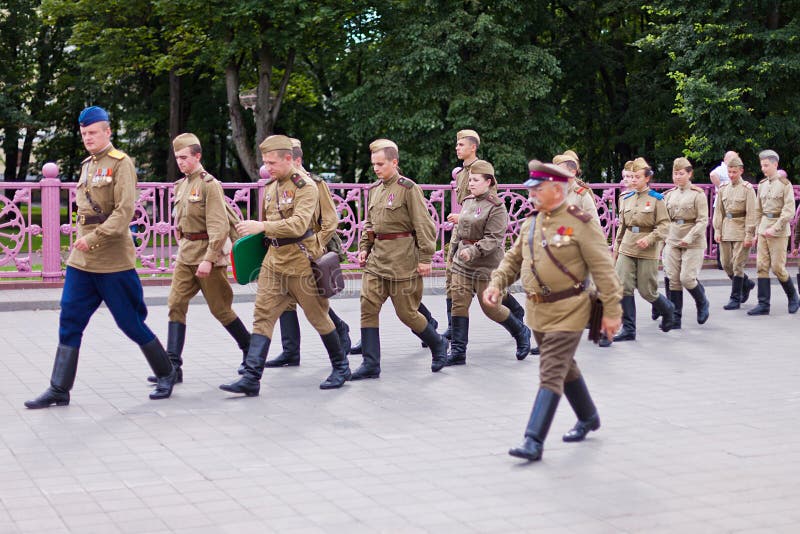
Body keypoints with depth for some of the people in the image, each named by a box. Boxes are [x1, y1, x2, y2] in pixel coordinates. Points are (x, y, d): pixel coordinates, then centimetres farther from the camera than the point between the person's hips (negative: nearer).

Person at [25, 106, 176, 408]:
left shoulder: (121, 163, -8)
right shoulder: (87, 165, 15)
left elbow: (125, 211, -18)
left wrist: (95, 238, -24)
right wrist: (82, 241, 12)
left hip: (113, 261, -7)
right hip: (81, 260, 7)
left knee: (131, 323, 1)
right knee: (69, 321, 2)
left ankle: (166, 374, 19)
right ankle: (59, 389, 6)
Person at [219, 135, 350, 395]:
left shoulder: (306, 186, -14)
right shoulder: (271, 186, 11)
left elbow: (298, 225, -27)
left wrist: (261, 226, -33)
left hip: (300, 260, -7)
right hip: (274, 258, 7)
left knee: (318, 316, 5)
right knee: (263, 315, -3)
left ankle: (341, 368, 23)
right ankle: (251, 378, -6)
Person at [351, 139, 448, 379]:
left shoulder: (408, 188, -9)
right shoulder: (374, 189, 12)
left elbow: (424, 225, -11)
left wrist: (425, 259, -14)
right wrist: (363, 248, 11)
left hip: (402, 259, -7)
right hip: (376, 257, 7)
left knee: (406, 312, 0)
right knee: (368, 306, -3)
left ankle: (438, 344, 26)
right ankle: (370, 364, 1)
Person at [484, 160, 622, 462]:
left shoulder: (580, 224, -13)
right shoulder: (530, 225, 7)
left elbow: (603, 269, -13)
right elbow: (513, 259, 16)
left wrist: (611, 311, -15)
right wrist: (496, 284, -2)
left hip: (567, 312, -7)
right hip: (537, 311, 7)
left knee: (551, 374, -11)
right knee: (565, 368, 21)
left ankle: (534, 442, -13)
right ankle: (588, 418, 42)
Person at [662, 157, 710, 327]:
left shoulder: (698, 194, -5)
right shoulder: (670, 195, 10)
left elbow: (703, 221, -10)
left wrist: (689, 237, -20)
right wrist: (663, 238, 6)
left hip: (693, 243, -5)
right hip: (672, 242, 5)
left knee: (687, 278, -11)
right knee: (673, 279, 1)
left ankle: (702, 304, 19)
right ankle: (675, 318, 7)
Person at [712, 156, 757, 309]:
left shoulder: (747, 189, -6)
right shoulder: (723, 188, 9)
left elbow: (751, 213, -9)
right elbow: (718, 211, 11)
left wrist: (749, 235, -13)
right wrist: (717, 230, 3)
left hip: (740, 230, -5)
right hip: (726, 230, 5)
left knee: (738, 265, -5)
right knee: (726, 264, 7)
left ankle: (735, 299, 1)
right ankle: (746, 283, 31)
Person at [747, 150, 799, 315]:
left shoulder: (785, 184, -8)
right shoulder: (762, 185, 11)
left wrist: (774, 228, -19)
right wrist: (757, 232, 14)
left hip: (779, 230, -6)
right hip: (763, 229, 6)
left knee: (777, 267, -4)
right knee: (762, 266, 0)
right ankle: (763, 305, 1)